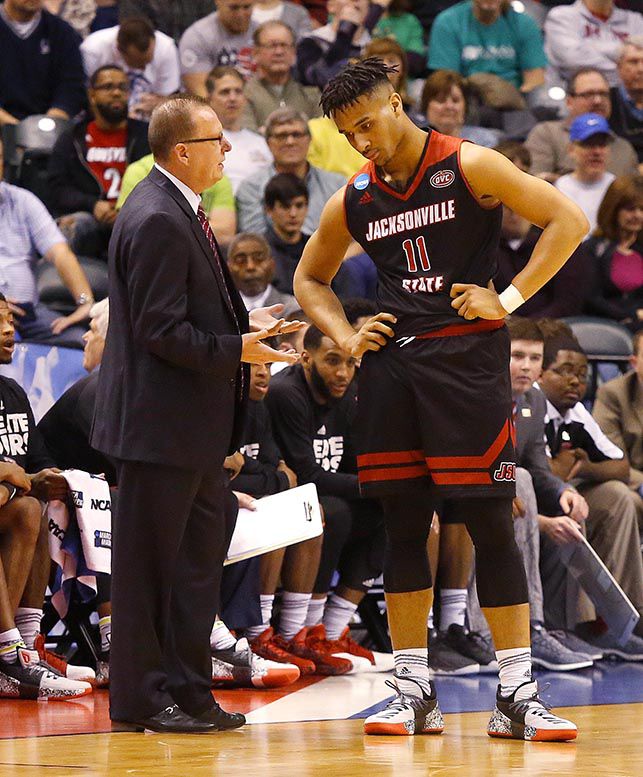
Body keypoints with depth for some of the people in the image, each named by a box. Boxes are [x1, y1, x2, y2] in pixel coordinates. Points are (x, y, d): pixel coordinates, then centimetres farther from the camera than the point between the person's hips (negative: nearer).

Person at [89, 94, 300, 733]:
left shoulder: (179, 213, 14)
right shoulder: (156, 221, -20)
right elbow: (161, 332, -22)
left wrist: (244, 324, 9)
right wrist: (236, 350, -21)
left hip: (191, 426, 11)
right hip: (159, 423, -11)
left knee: (198, 559, 14)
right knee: (149, 563, 0)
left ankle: (187, 691, 21)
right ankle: (139, 699, 7)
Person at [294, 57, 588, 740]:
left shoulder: (469, 166, -5)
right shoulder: (353, 201, 10)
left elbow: (567, 221, -8)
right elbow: (310, 279, 25)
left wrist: (508, 299, -12)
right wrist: (345, 337, 7)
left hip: (467, 357, -5)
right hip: (391, 361, 5)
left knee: (490, 523, -6)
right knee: (402, 526, 6)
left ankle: (516, 695, -2)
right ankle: (414, 691, 13)